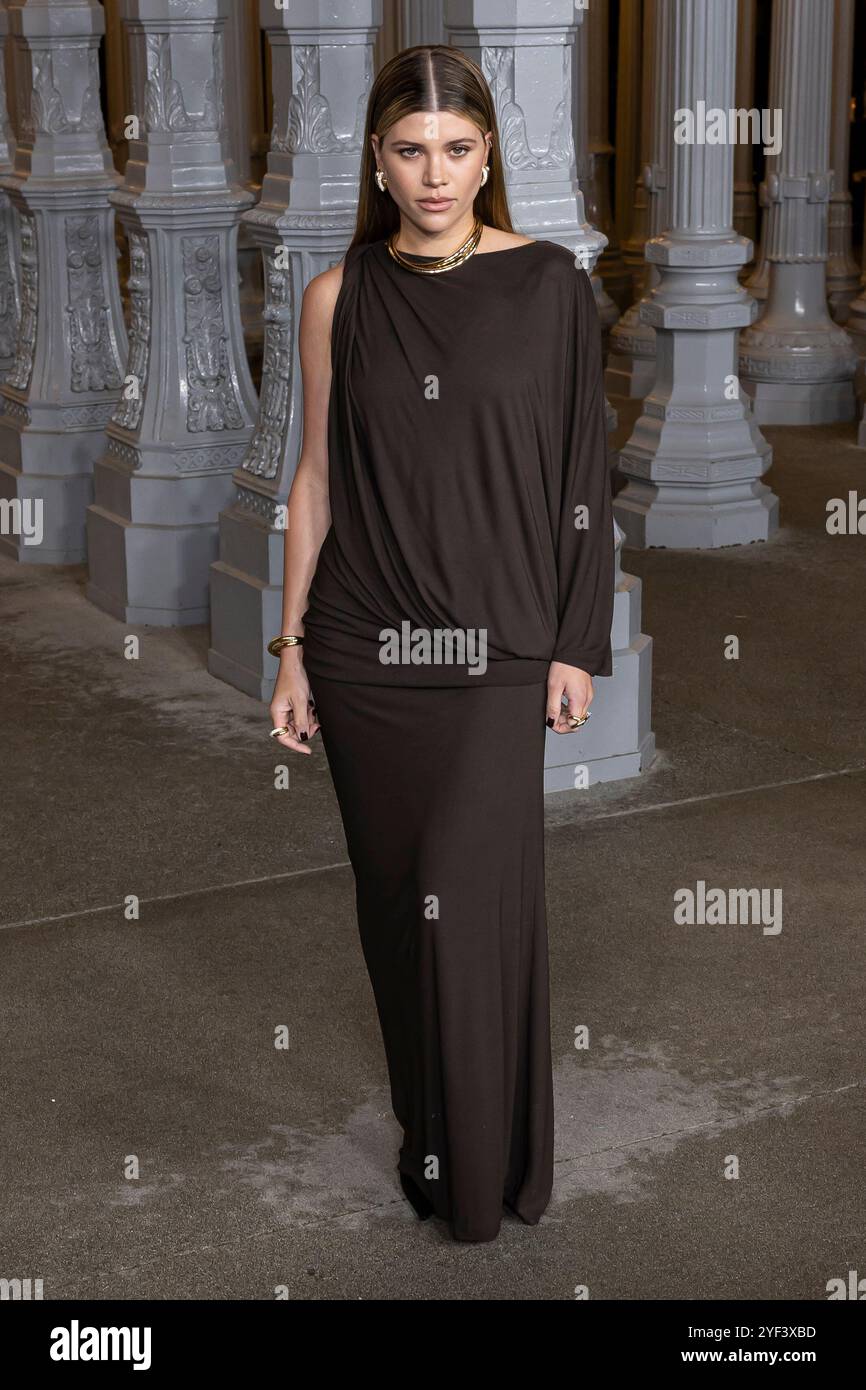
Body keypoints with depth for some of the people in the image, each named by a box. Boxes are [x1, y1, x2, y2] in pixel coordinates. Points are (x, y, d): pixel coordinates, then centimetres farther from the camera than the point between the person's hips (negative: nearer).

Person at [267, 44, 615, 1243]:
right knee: (397, 898, 10)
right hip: (365, 644, 2)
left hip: (495, 643, -2)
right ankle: (428, 1123, 29)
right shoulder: (340, 298, 3)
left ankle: (488, 1165, 10)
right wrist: (292, 647, 4)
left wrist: (576, 645, -1)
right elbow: (317, 477, 7)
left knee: (468, 901, -8)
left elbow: (578, 471, 1)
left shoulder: (548, 284, -2)